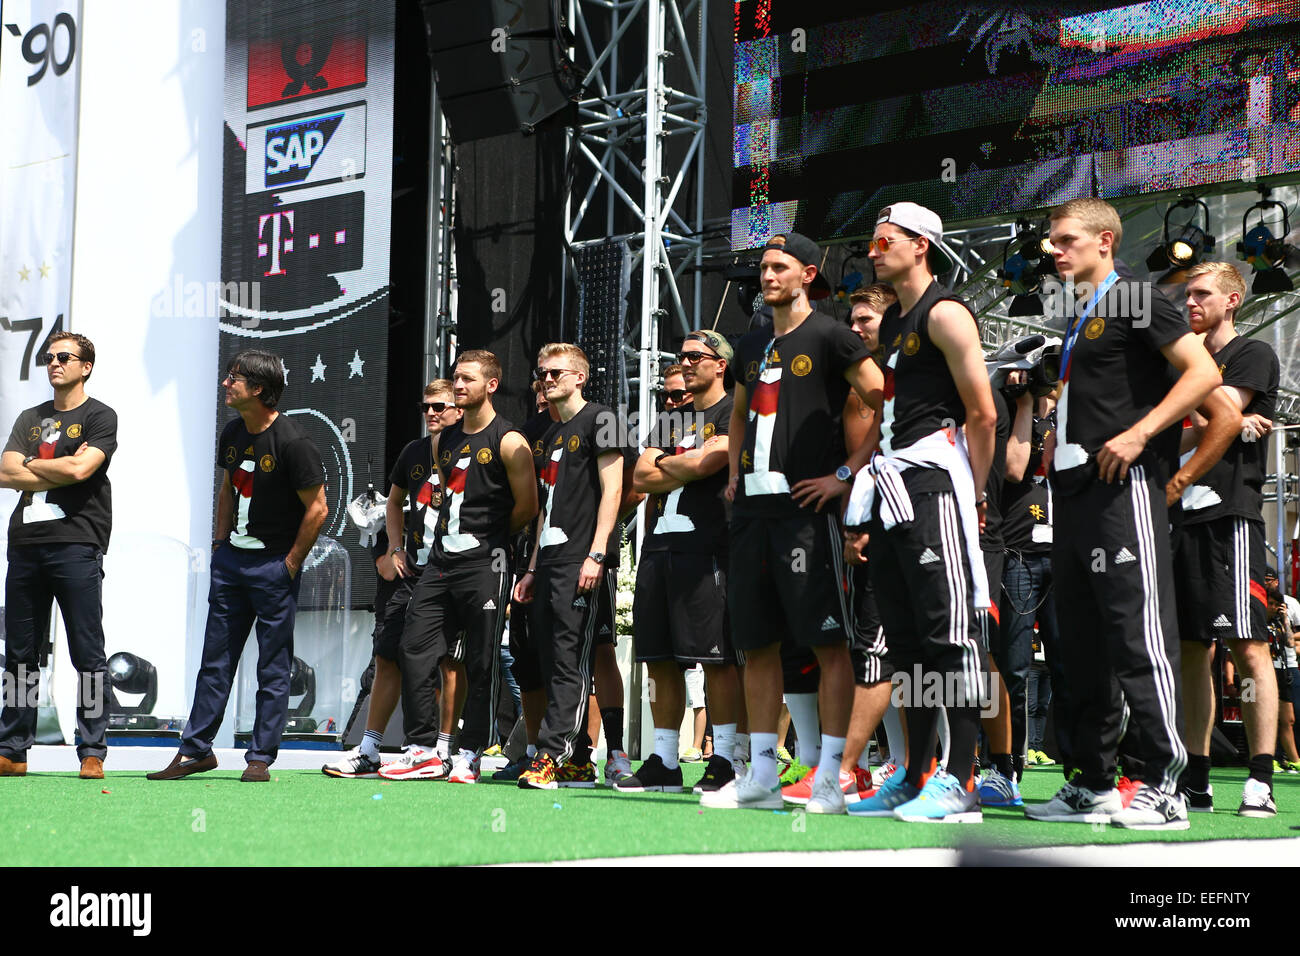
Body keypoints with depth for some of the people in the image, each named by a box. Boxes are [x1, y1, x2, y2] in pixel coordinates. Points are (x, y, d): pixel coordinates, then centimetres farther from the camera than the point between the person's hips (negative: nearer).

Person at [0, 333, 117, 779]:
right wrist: (61, 469, -4)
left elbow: (80, 469, -12)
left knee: (87, 655, -5)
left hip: (76, 545, -5)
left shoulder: (99, 417, 4)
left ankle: (92, 751, -2)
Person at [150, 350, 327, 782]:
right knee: (215, 660, 10)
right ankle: (195, 750, 17)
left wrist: (290, 564, -11)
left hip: (274, 565, -7)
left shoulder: (292, 443, -17)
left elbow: (317, 508, -15)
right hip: (231, 558, 7)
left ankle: (260, 758, 8)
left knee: (273, 668, 1)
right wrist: (220, 544, 12)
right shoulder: (232, 434, 7)